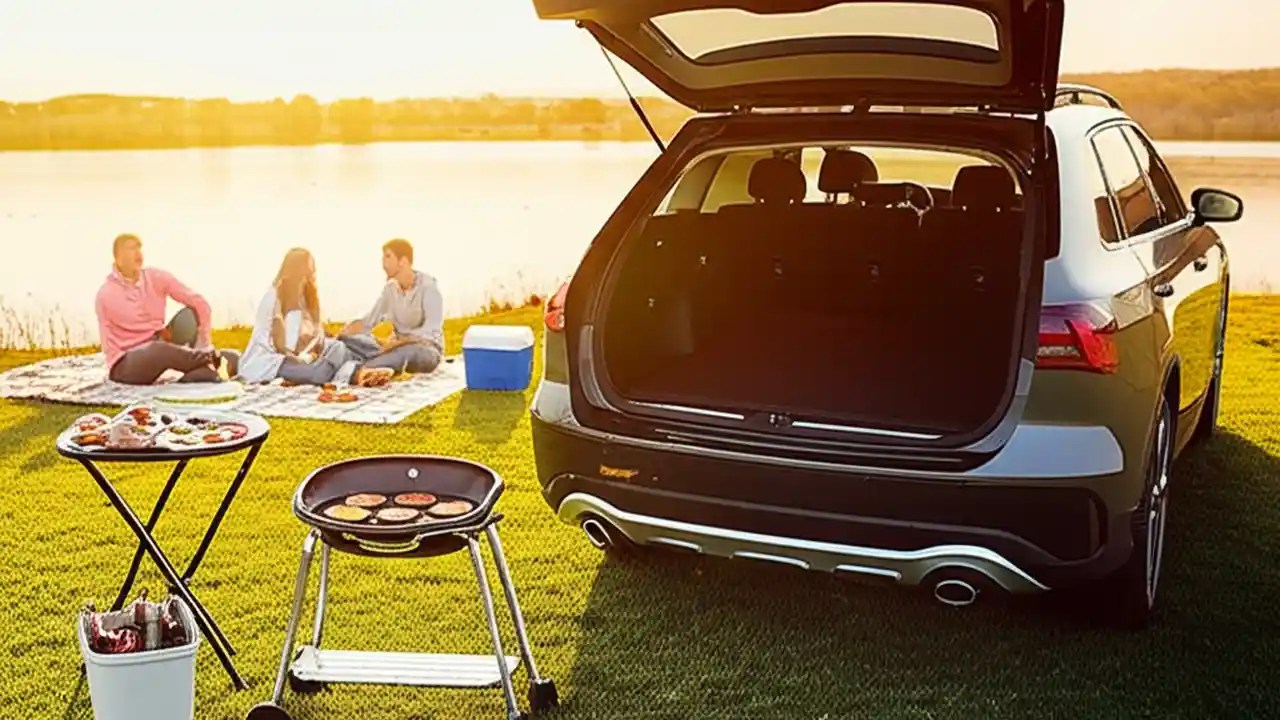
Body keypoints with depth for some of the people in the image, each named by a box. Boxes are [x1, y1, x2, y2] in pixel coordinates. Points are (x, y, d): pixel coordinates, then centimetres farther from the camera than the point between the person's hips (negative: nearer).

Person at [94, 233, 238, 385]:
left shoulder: (157, 278, -2)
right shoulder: (105, 295, -11)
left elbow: (199, 302, -3)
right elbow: (109, 347, -9)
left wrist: (206, 343, -11)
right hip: (125, 365, -5)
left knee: (189, 314, -14)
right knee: (156, 350, -38)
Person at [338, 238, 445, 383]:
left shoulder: (428, 286, -15)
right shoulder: (390, 288, 6)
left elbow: (431, 331, -26)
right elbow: (369, 320, 4)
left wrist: (398, 342, -38)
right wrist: (343, 332, -15)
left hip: (427, 350, -6)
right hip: (397, 347, 7)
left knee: (408, 350, -43)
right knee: (347, 340, -14)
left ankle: (358, 372, -57)